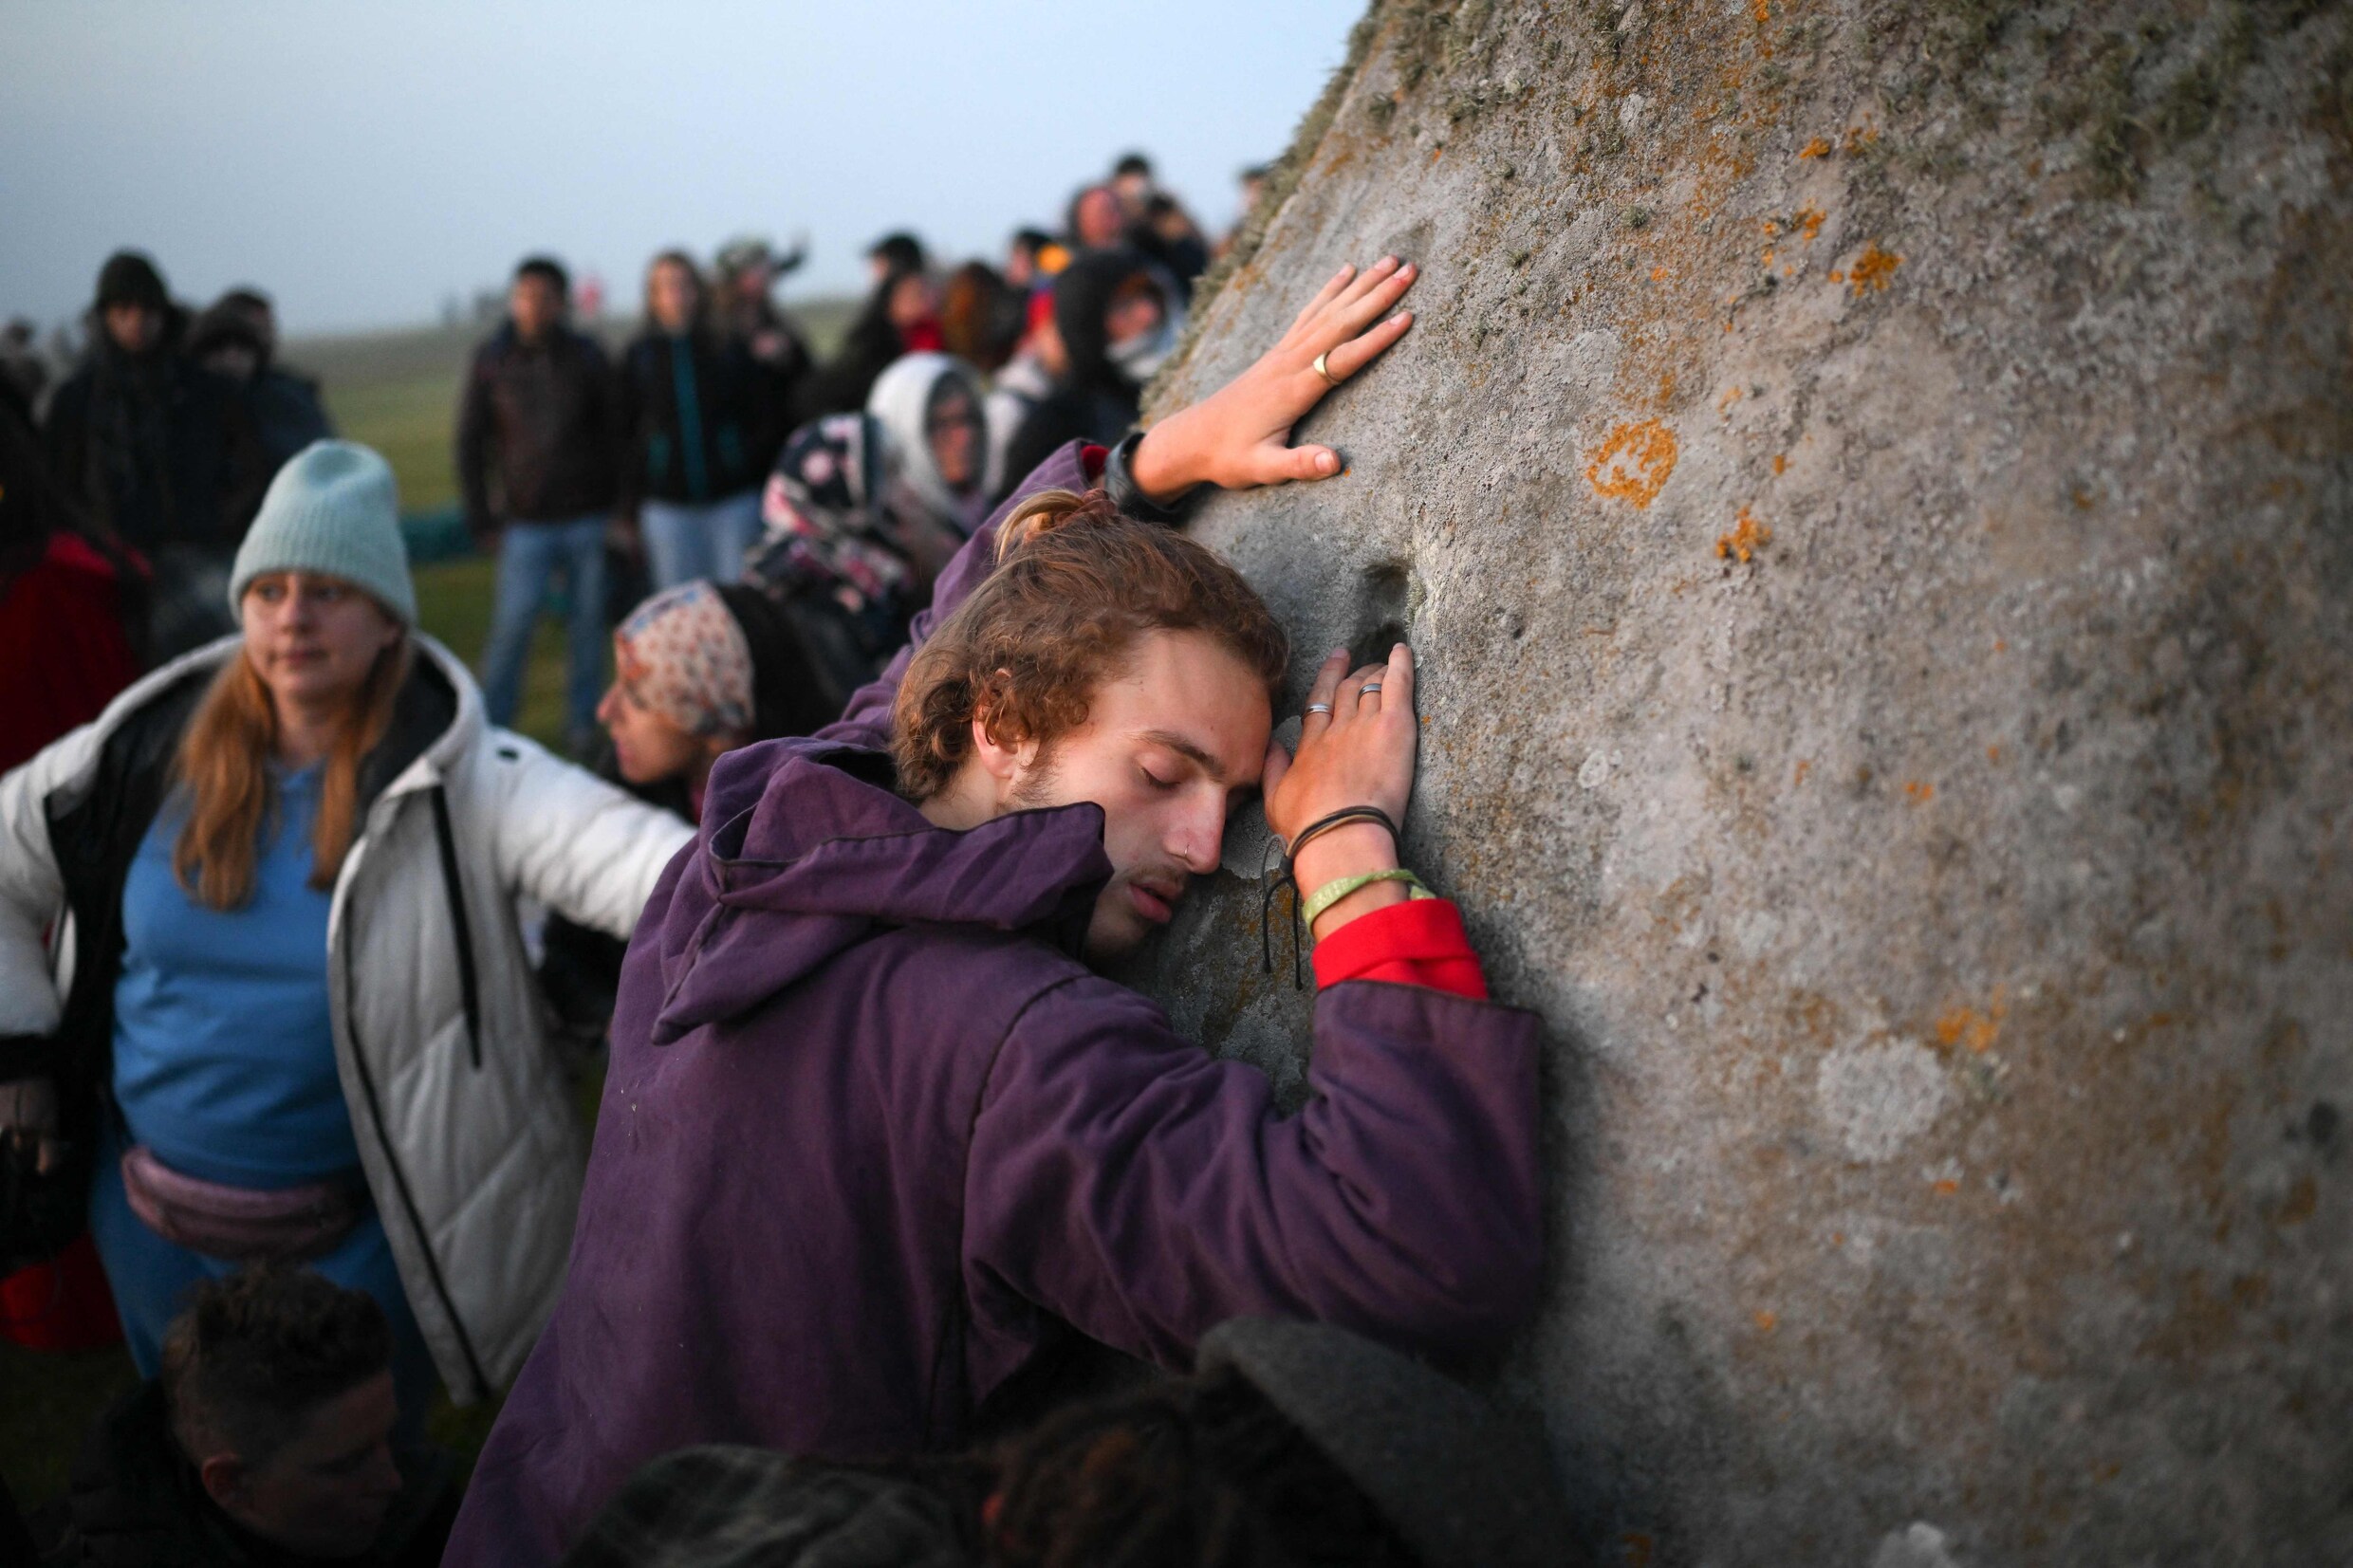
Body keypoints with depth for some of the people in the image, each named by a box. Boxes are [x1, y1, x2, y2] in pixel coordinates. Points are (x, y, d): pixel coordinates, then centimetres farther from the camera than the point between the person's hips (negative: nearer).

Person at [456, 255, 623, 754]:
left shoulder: (585, 356, 5)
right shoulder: (491, 361, 3)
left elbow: (615, 431, 8)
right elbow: (470, 442, 7)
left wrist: (623, 505, 1)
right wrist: (482, 518, 1)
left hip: (589, 516, 1)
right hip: (527, 521, -1)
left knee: (589, 619, 4)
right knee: (513, 621, -9)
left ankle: (584, 725, 15)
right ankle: (490, 724, 2)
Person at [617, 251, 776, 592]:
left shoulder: (730, 349, 6)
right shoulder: (638, 358, 6)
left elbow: (763, 421, 7)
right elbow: (626, 432, 6)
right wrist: (630, 508, 2)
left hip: (734, 500, 0)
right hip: (668, 504, 0)